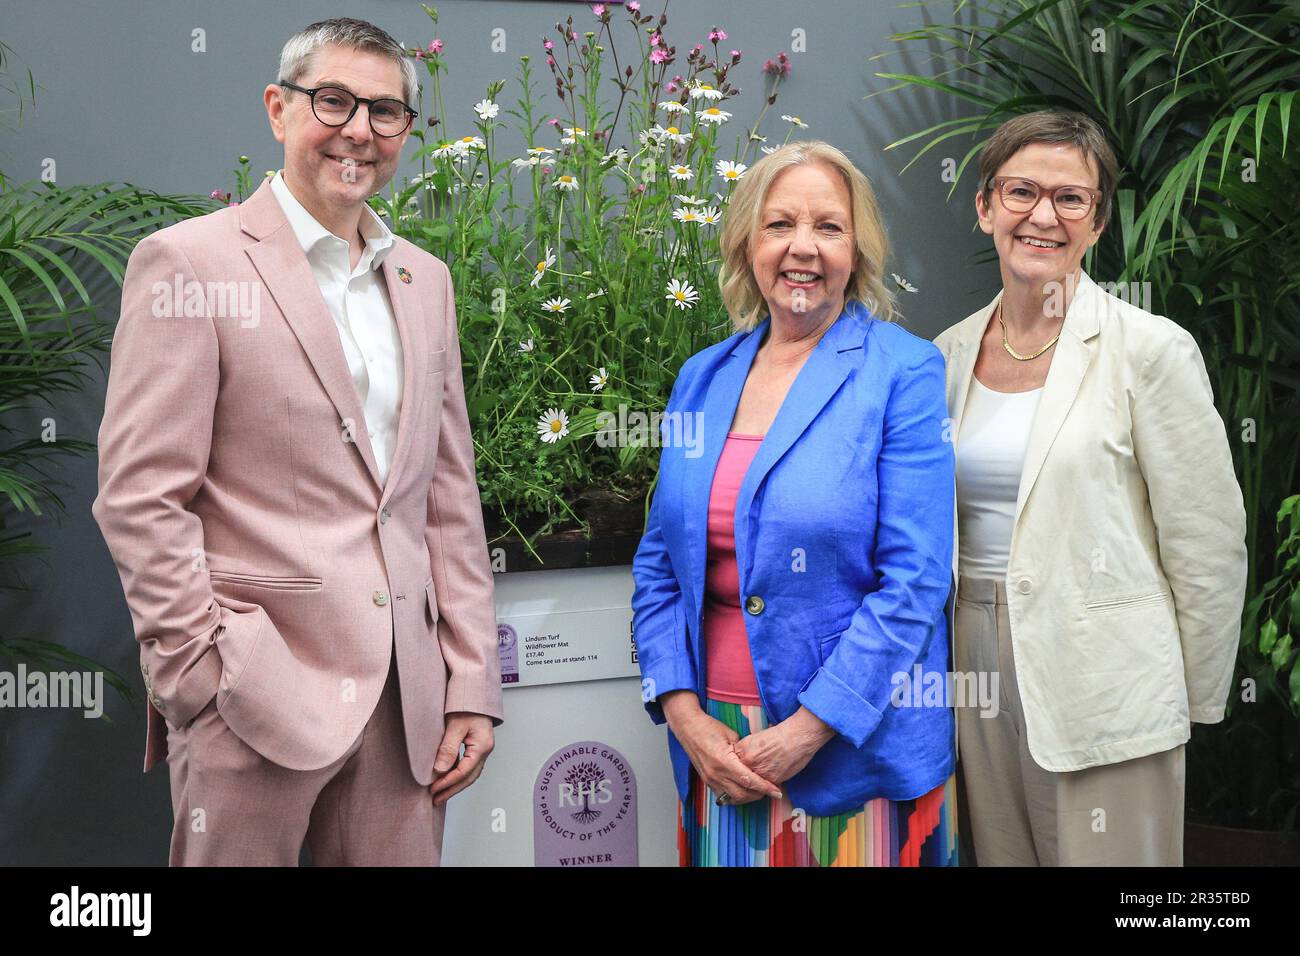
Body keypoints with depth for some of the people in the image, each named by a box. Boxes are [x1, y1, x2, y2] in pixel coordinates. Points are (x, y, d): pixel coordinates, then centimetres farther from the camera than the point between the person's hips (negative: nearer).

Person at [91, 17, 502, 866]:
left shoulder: (425, 281, 14)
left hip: (405, 701, 5)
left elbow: (450, 495, 13)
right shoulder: (189, 263, -3)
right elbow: (140, 500, -7)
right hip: (254, 699, -5)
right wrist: (212, 680, -11)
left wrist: (471, 685, 8)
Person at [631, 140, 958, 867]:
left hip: (857, 745, -4)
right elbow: (659, 564, 9)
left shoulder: (902, 373, -8)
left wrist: (808, 729, -15)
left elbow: (914, 580, -13)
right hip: (717, 740, 4)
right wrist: (683, 713, -3)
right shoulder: (703, 378, 6)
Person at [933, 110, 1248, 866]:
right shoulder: (949, 354, 7)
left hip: (1103, 688, -5)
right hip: (981, 667, 5)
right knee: (1001, 856, 14)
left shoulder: (1150, 350, -9)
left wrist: (1195, 704, -1)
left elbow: (1208, 548, -6)